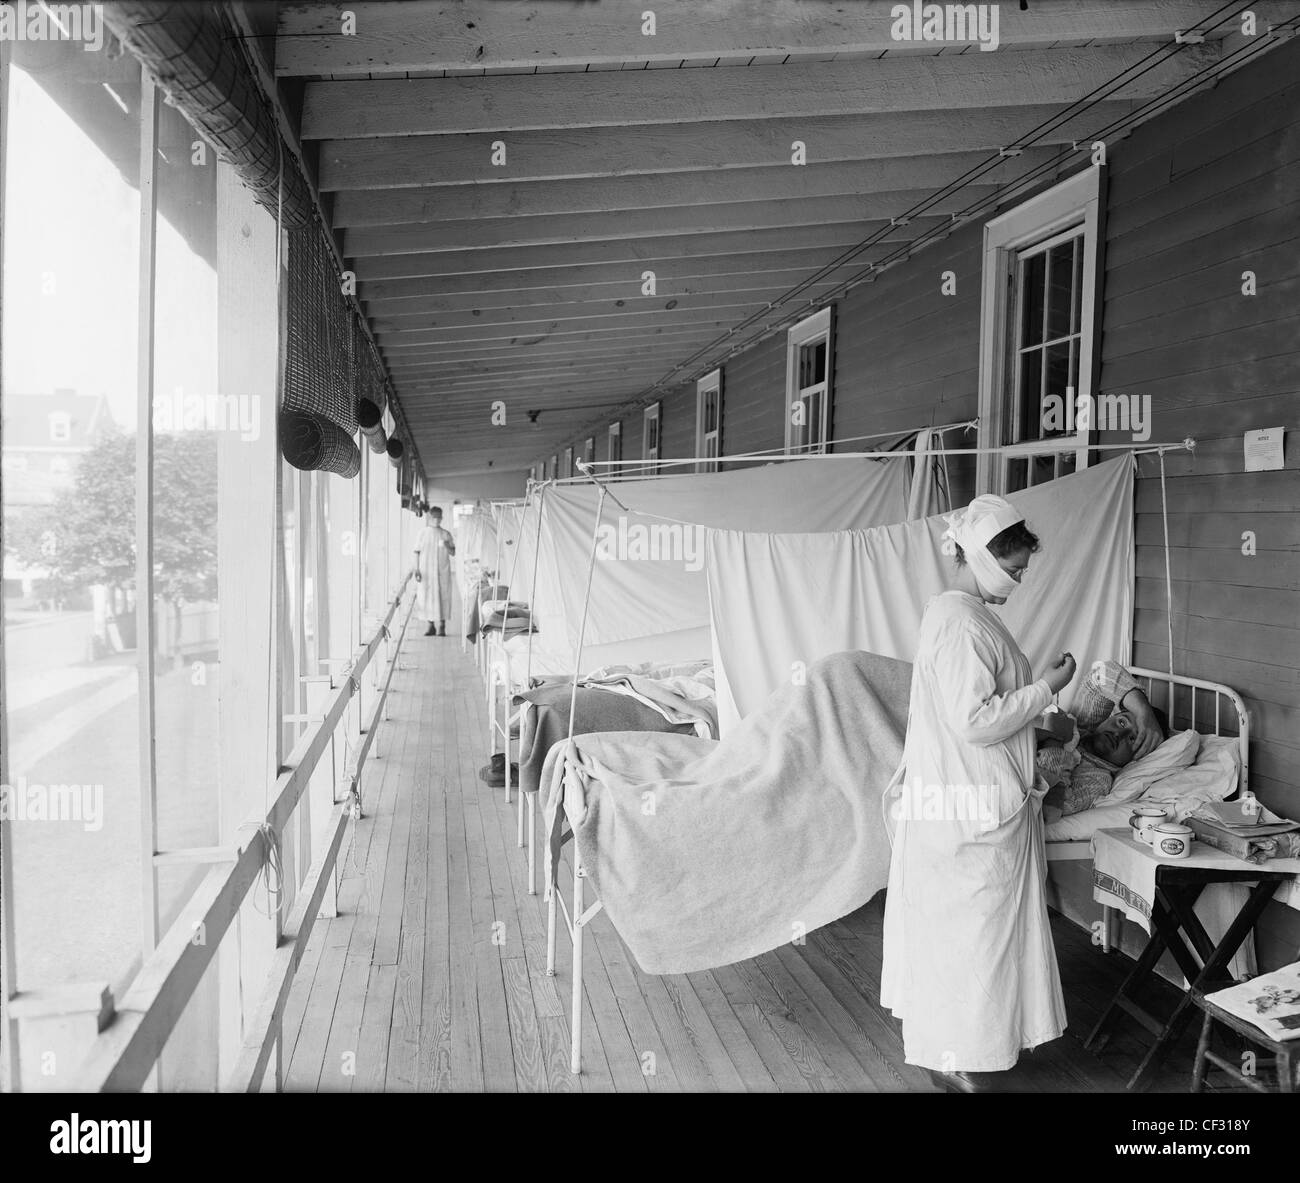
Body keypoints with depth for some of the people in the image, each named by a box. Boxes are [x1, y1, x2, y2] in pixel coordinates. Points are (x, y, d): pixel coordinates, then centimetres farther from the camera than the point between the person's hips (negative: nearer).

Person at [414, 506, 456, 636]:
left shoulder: (446, 534, 6)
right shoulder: (423, 533, 5)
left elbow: (453, 552, 6)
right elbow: (417, 552, 4)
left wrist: (447, 547, -15)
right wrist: (416, 569, -4)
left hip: (443, 571, 0)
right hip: (426, 571, 0)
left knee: (443, 597, -3)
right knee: (427, 597, 1)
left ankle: (442, 627, 3)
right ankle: (431, 625, 11)